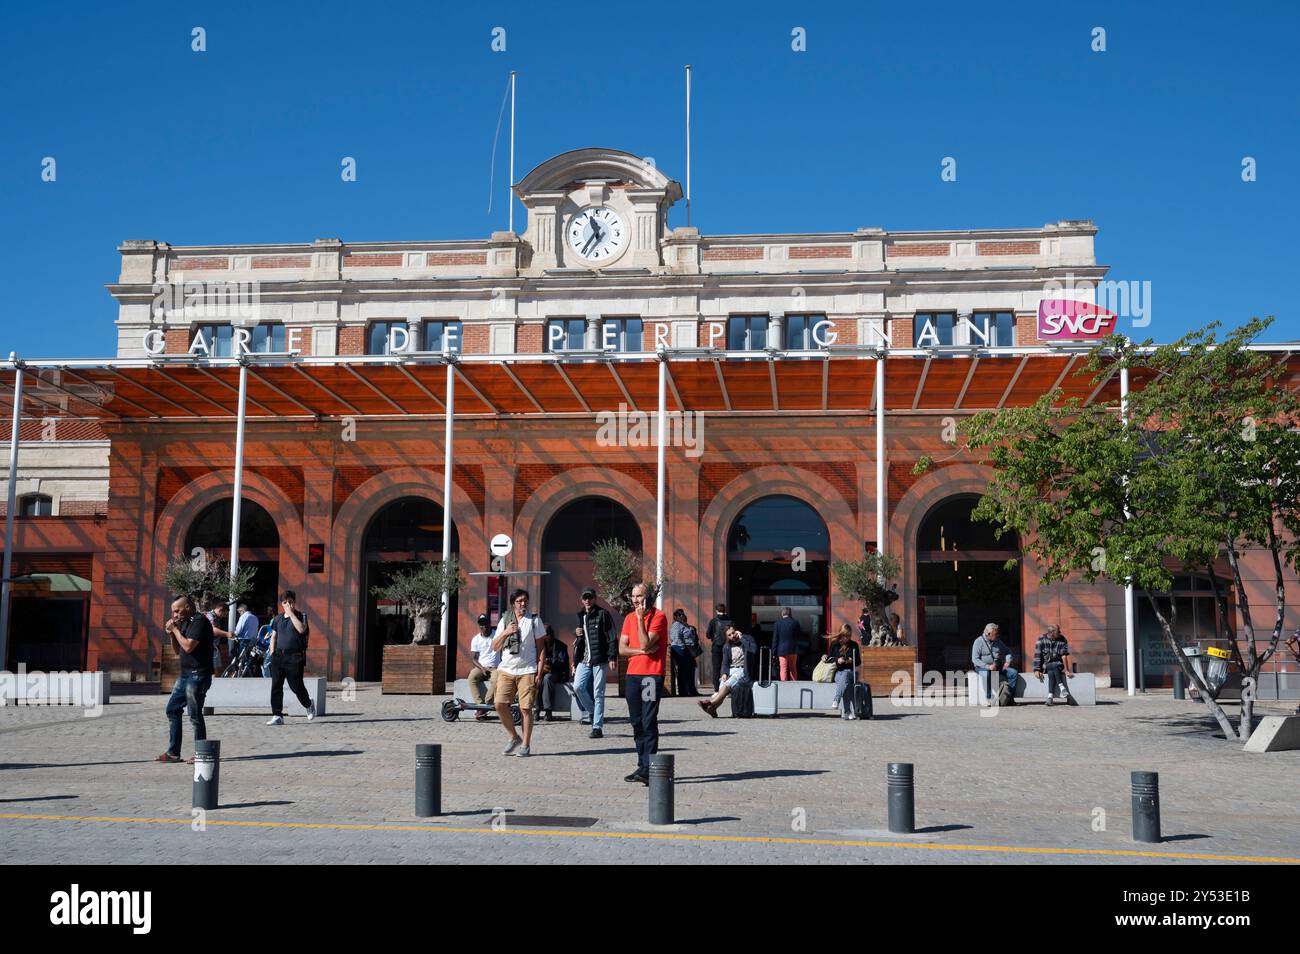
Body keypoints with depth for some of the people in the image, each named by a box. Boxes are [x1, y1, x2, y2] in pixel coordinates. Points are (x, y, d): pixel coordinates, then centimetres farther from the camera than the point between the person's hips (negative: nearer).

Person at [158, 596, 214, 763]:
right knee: (172, 710, 10)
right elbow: (179, 649, 21)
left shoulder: (200, 621, -13)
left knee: (195, 715, -6)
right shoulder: (185, 623, 16)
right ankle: (173, 752, 14)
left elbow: (188, 647, -23)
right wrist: (171, 633, 5)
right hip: (185, 674, 10)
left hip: (197, 675, -10)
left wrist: (175, 629, -12)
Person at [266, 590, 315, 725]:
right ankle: (277, 716, 3)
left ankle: (308, 705, 28)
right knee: (276, 686, -1)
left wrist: (291, 612, -17)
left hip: (294, 657, -5)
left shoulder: (301, 616, -1)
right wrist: (272, 653, 9)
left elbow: (301, 629, -20)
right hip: (279, 656, 5)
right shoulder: (278, 618, 14)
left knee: (296, 686, 0)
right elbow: (273, 636, 20)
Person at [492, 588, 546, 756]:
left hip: (527, 671, -3)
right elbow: (495, 647, 9)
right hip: (506, 670, 3)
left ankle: (526, 745, 5)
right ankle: (514, 737, 11)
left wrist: (540, 671, -4)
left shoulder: (534, 620, 3)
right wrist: (505, 633, -10)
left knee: (525, 708, -6)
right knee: (500, 704, -8)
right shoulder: (504, 620, 10)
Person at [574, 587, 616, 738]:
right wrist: (577, 634, 5)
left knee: (598, 693, -4)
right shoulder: (580, 616, 16)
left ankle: (597, 727, 0)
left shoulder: (603, 614, -3)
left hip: (600, 660, -5)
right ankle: (590, 712, 15)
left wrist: (612, 657, -13)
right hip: (584, 660, 5)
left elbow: (612, 637, -6)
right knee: (577, 686, -9)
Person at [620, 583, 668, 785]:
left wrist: (640, 618, -16)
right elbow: (622, 649, 6)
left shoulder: (658, 616, -6)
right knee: (637, 723, 9)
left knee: (649, 723, -10)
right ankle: (642, 766, 17)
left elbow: (646, 644, -16)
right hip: (632, 675, 7)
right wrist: (642, 650, -9)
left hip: (652, 675, -6)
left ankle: (647, 769, -11)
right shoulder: (630, 618, 13)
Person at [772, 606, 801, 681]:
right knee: (793, 669, 15)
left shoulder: (778, 623, -6)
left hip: (782, 650, -2)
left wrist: (774, 652, 2)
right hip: (793, 650, 2)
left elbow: (775, 638, -4)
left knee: (783, 669, 0)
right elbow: (801, 634, 10)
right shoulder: (795, 623, -4)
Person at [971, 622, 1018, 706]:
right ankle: (988, 699, -33)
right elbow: (975, 659, -12)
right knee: (986, 674, -39)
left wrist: (1008, 661, 1)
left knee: (1013, 672, -16)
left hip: (998, 666, 5)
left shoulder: (997, 641, 11)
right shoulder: (979, 642, -6)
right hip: (982, 667, -5)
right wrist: (988, 666, -24)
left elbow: (1007, 651, 23)